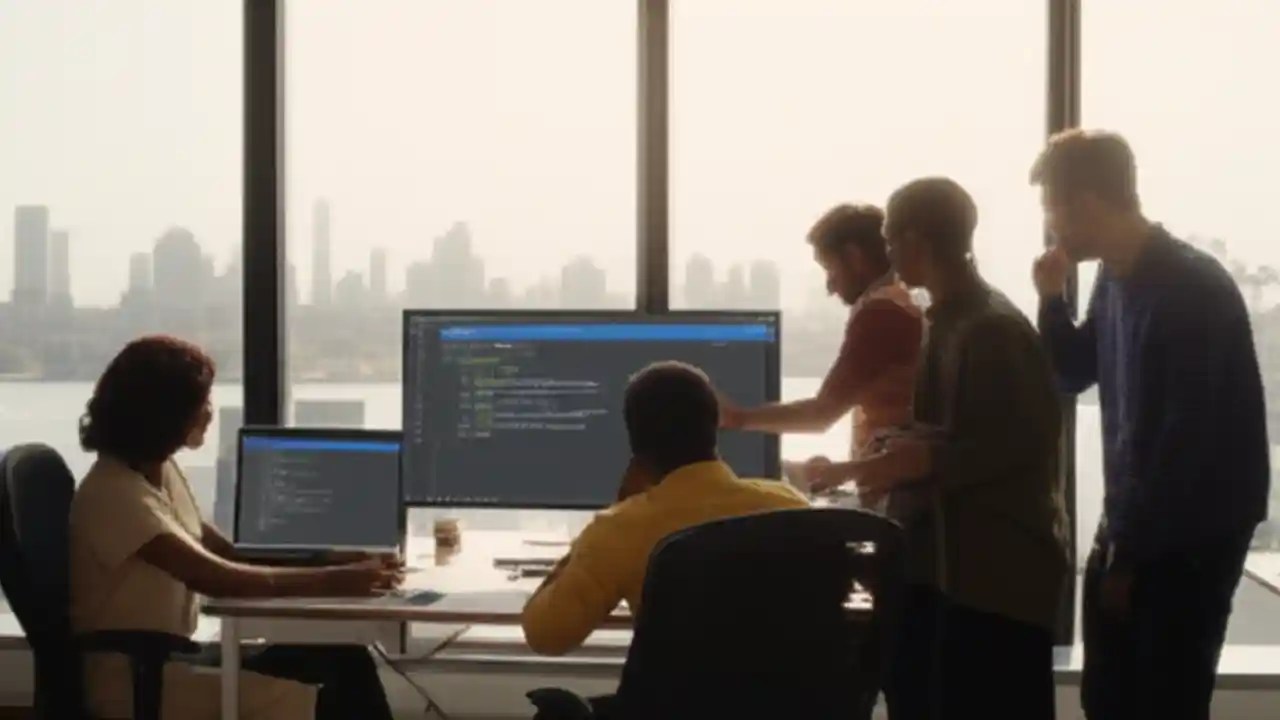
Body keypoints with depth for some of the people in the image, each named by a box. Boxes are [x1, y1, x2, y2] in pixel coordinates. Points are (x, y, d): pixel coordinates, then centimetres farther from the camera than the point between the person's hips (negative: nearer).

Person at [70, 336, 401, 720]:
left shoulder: (161, 471, 9)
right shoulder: (114, 495, -21)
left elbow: (229, 555, 9)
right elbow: (216, 577, -28)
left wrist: (342, 567, -3)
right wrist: (331, 581, -23)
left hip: (172, 660, 9)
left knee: (346, 662, -3)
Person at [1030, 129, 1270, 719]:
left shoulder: (1193, 289, -21)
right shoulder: (1115, 278, 4)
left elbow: (1186, 442, -22)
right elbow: (1072, 376, 17)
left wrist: (1132, 550, -16)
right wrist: (1052, 298, 0)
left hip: (1193, 531, -8)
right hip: (1133, 524, 8)